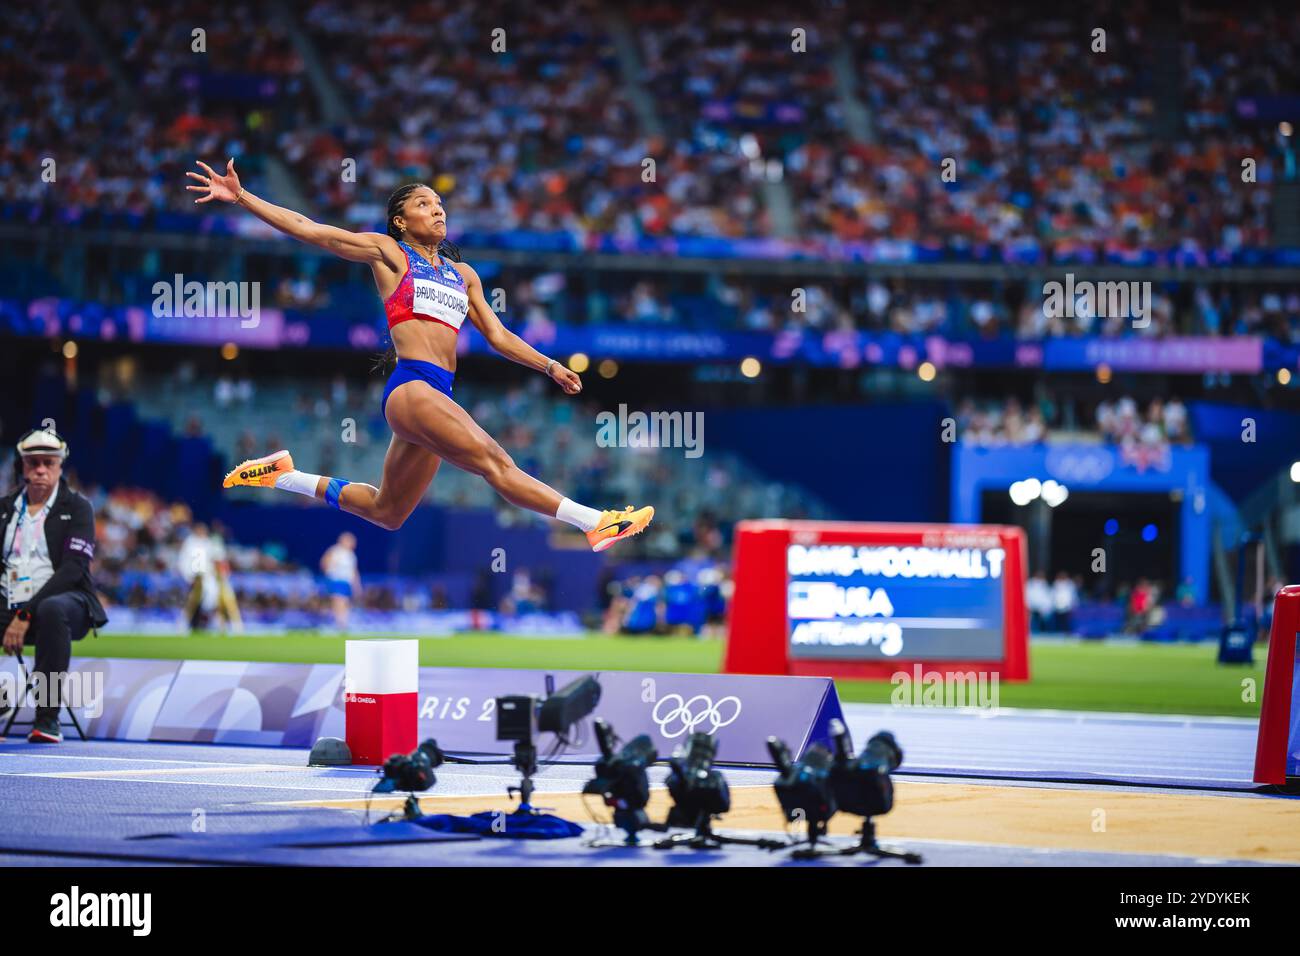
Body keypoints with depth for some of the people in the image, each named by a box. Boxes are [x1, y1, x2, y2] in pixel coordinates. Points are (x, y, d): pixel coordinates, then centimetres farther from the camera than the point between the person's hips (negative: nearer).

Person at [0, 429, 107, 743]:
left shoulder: (77, 507, 3)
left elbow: (72, 569, -10)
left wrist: (26, 615, -20)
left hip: (65, 599, -3)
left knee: (52, 610, -41)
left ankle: (48, 718, -37)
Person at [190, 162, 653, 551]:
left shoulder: (463, 274, 23)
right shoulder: (388, 252, 7)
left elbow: (497, 334, 26)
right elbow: (308, 229, 5)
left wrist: (550, 367, 15)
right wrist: (240, 197, 0)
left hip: (439, 394, 7)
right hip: (410, 386, -7)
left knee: (386, 512, 14)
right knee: (496, 463, -20)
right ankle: (596, 523, -27)